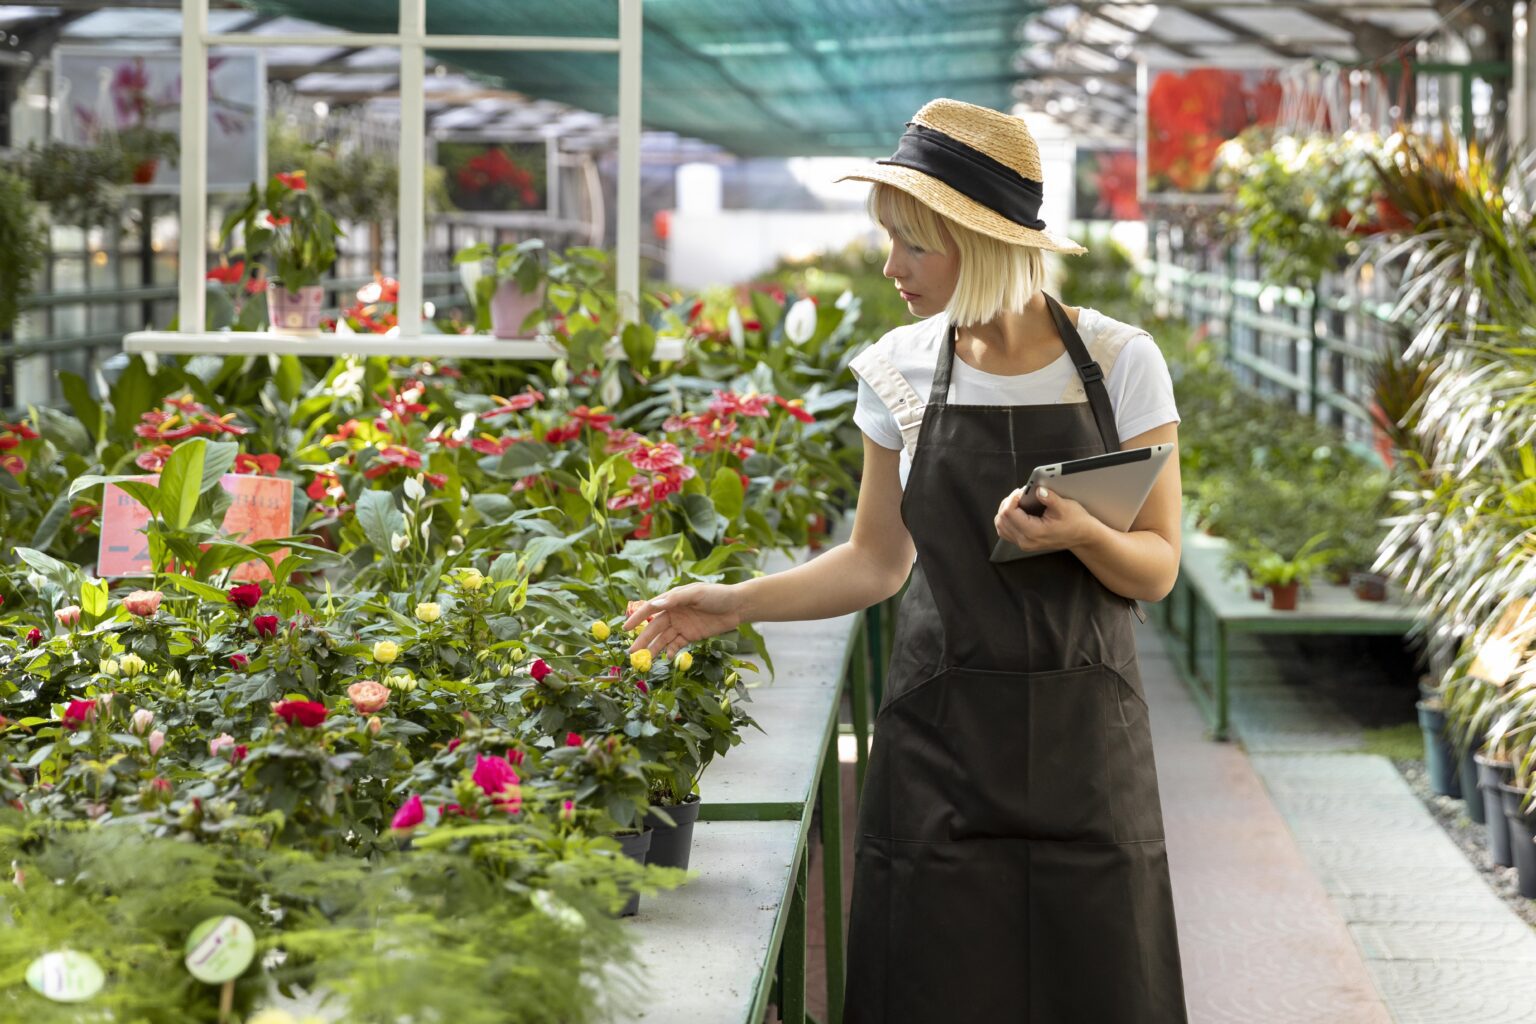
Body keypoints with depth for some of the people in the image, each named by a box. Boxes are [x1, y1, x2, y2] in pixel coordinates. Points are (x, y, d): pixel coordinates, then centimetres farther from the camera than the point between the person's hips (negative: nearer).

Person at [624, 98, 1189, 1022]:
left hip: (1084, 737, -1)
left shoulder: (1119, 363, -6)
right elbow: (877, 562, 10)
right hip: (940, 737, 2)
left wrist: (1081, 535, -22)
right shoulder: (900, 371, 2)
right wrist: (736, 605, 1)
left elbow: (1157, 570, -2)